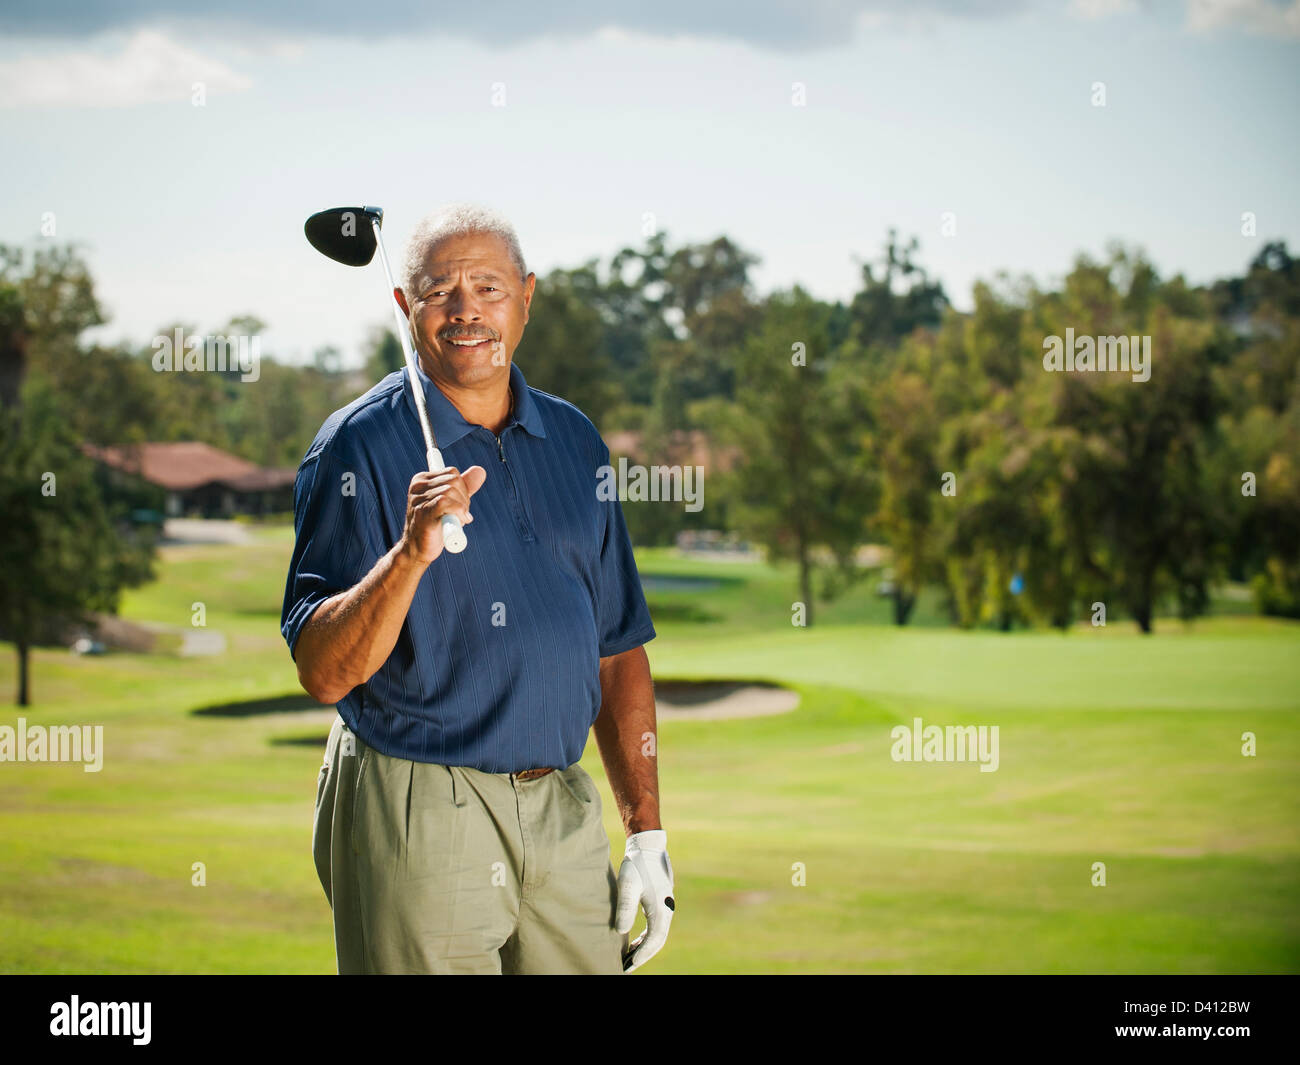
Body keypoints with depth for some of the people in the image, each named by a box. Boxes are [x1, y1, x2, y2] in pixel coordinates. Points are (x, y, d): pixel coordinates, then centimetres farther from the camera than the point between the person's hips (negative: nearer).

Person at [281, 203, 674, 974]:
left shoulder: (574, 440, 12)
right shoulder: (360, 444, -5)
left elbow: (619, 648, 15)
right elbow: (322, 673, -12)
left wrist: (646, 829, 10)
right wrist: (409, 554, -28)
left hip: (564, 811, 5)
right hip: (417, 815, -5)